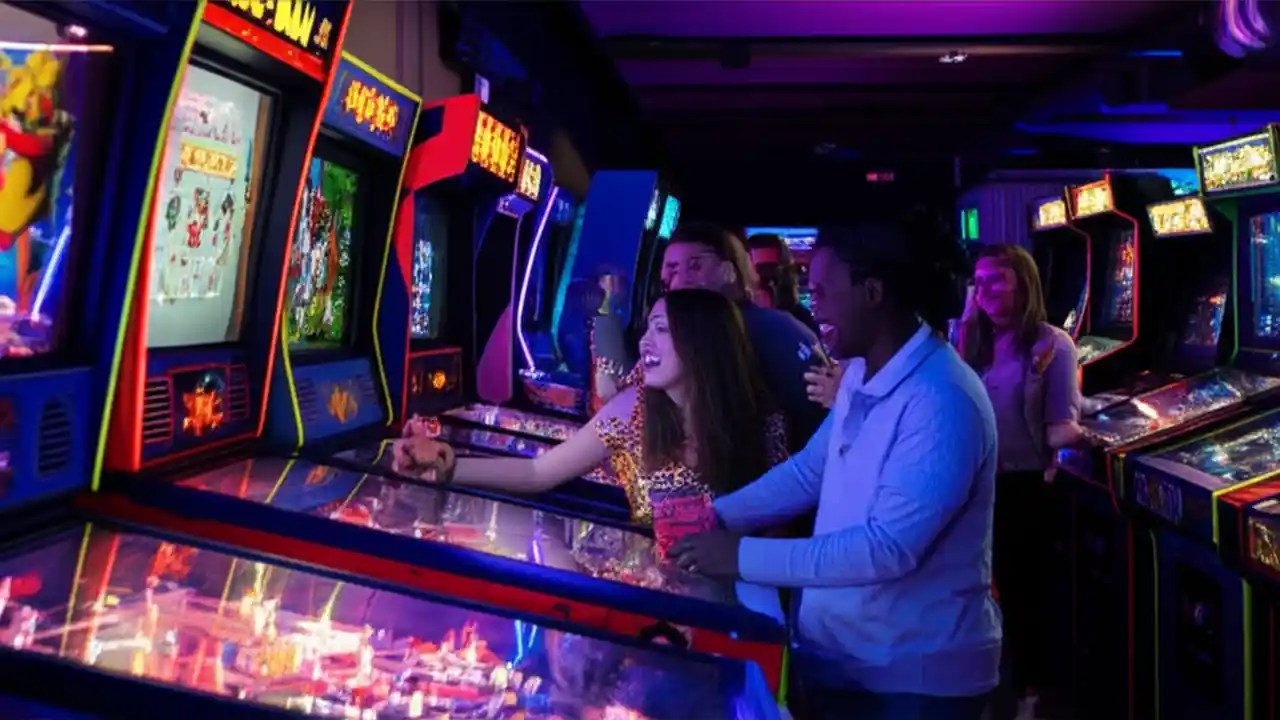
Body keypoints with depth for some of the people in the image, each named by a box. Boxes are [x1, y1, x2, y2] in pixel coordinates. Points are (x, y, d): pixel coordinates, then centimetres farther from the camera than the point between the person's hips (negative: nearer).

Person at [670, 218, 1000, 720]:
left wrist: (744, 556, -27)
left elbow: (889, 547, -30)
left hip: (914, 674, -7)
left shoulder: (942, 400, -26)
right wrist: (713, 518, 0)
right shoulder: (860, 377, 3)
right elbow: (808, 471, 10)